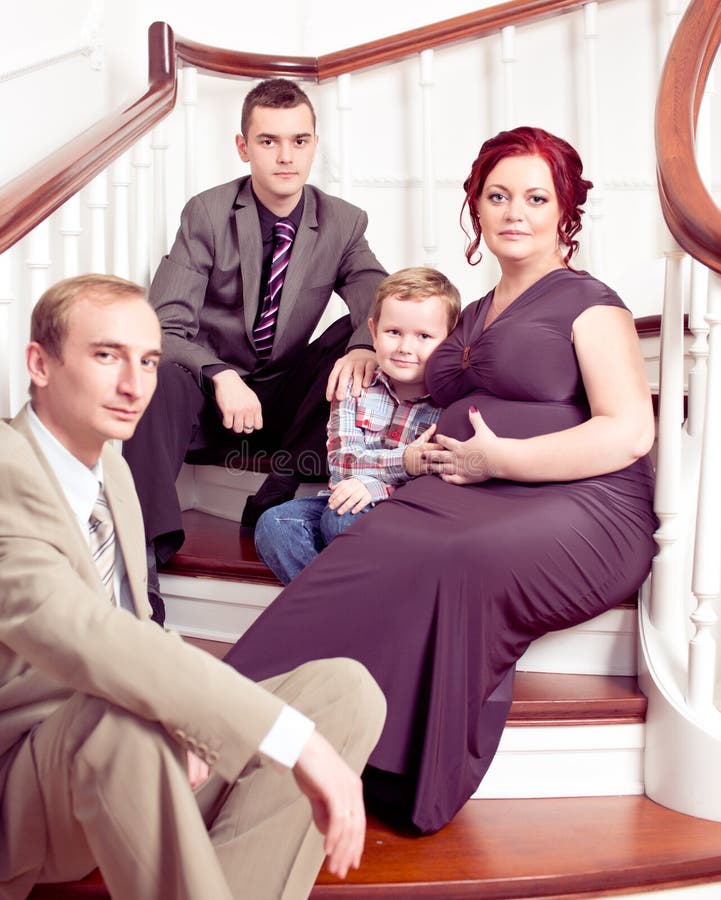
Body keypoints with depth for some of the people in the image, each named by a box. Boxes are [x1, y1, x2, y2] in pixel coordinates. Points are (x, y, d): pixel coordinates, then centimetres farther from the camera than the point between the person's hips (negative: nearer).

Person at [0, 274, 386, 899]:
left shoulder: (112, 471, 10)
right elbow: (81, 636, -37)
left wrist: (178, 715, -9)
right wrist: (296, 738, -39)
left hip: (135, 764, 8)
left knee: (346, 689, -10)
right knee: (113, 715, -40)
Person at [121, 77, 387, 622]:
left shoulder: (344, 224, 1)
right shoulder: (207, 214, -6)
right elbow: (166, 325, -13)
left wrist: (364, 348, -34)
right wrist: (221, 376, -33)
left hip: (288, 399, 2)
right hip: (212, 394, -2)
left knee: (357, 338, -23)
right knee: (161, 373, -34)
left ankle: (279, 498, -24)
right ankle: (146, 550, -36)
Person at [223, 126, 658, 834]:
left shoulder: (587, 303, 7)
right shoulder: (473, 316, 28)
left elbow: (630, 432, -6)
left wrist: (497, 459, -9)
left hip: (581, 510, -5)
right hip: (464, 495, 5)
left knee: (451, 562, -38)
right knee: (373, 547, -30)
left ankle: (402, 781, -28)